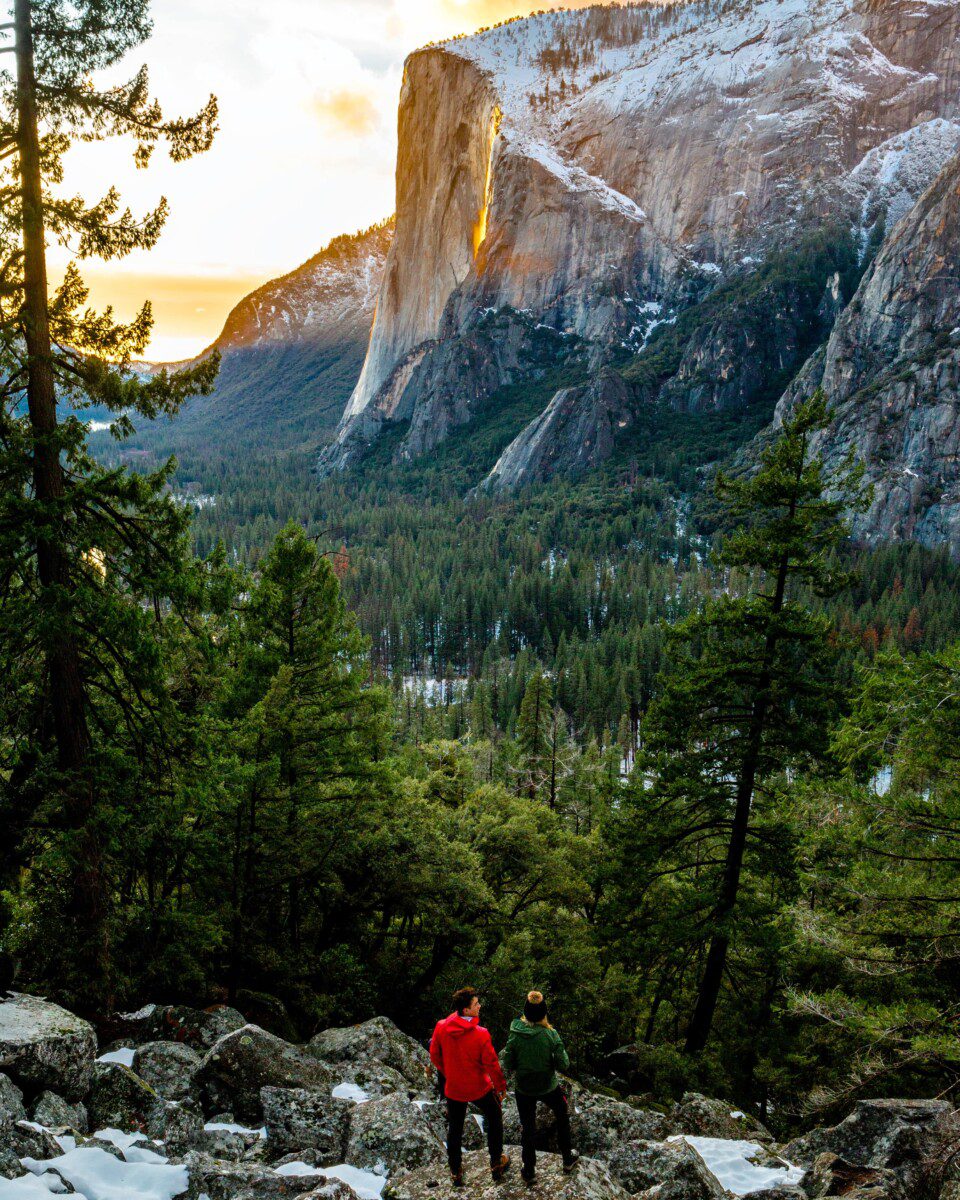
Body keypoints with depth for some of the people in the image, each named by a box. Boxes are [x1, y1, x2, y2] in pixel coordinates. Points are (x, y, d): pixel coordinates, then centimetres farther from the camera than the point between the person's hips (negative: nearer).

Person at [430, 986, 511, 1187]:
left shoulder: (441, 1027, -16)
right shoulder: (480, 1034, -28)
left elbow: (435, 1056, -2)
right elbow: (491, 1064, -18)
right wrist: (501, 1086, -1)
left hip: (453, 1089, 3)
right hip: (479, 1088, -3)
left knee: (454, 1128, 22)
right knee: (494, 1118, 24)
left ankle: (456, 1172, 33)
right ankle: (496, 1164, 33)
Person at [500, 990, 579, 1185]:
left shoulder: (515, 1035, -18)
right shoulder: (551, 1034, -22)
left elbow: (508, 1065, -10)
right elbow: (563, 1065, -16)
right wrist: (563, 1054, 3)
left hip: (524, 1089, 0)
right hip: (549, 1088, 0)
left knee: (527, 1128, 19)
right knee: (562, 1117, 27)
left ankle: (528, 1171, 29)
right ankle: (568, 1158, 41)